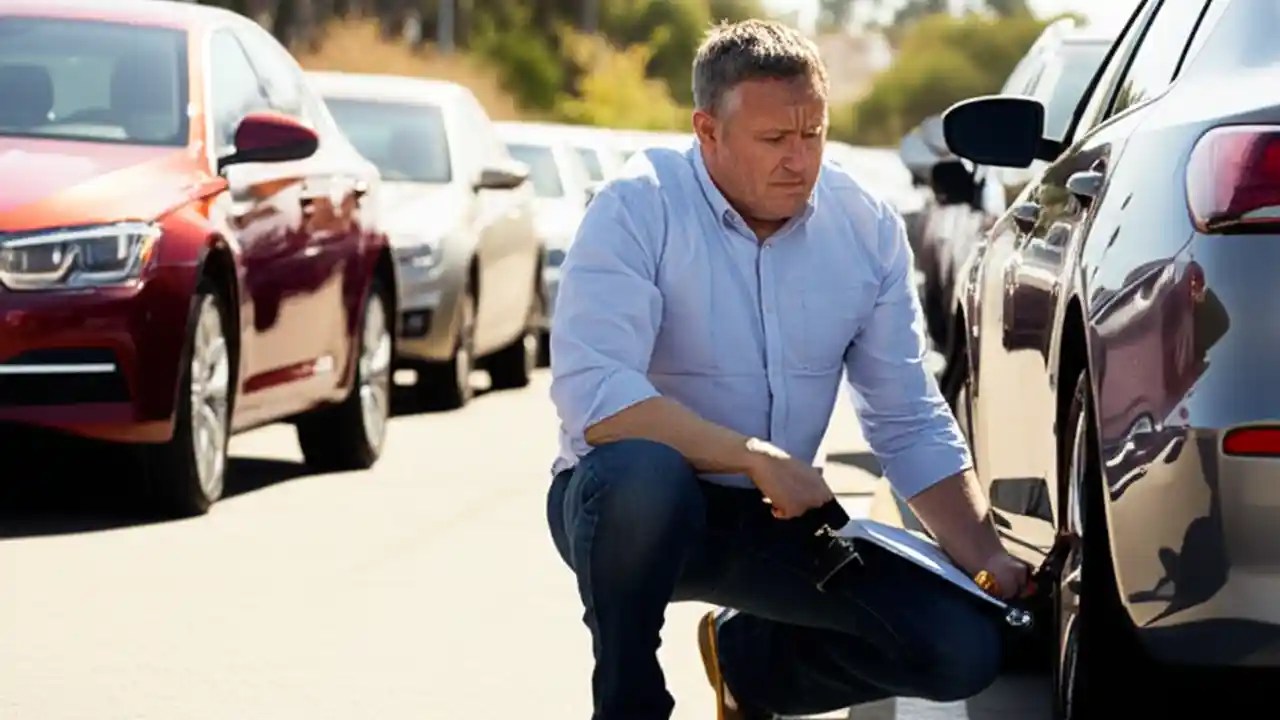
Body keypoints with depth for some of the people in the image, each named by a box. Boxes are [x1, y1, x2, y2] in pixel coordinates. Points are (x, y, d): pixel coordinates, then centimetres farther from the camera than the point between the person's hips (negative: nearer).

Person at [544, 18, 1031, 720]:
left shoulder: (867, 227, -2)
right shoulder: (639, 208, -16)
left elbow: (911, 426, 3)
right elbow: (592, 397, -27)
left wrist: (989, 559, -8)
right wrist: (759, 459, -28)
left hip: (773, 521, 5)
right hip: (630, 500, -5)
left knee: (965, 646, -11)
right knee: (642, 473, -41)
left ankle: (747, 659, 18)